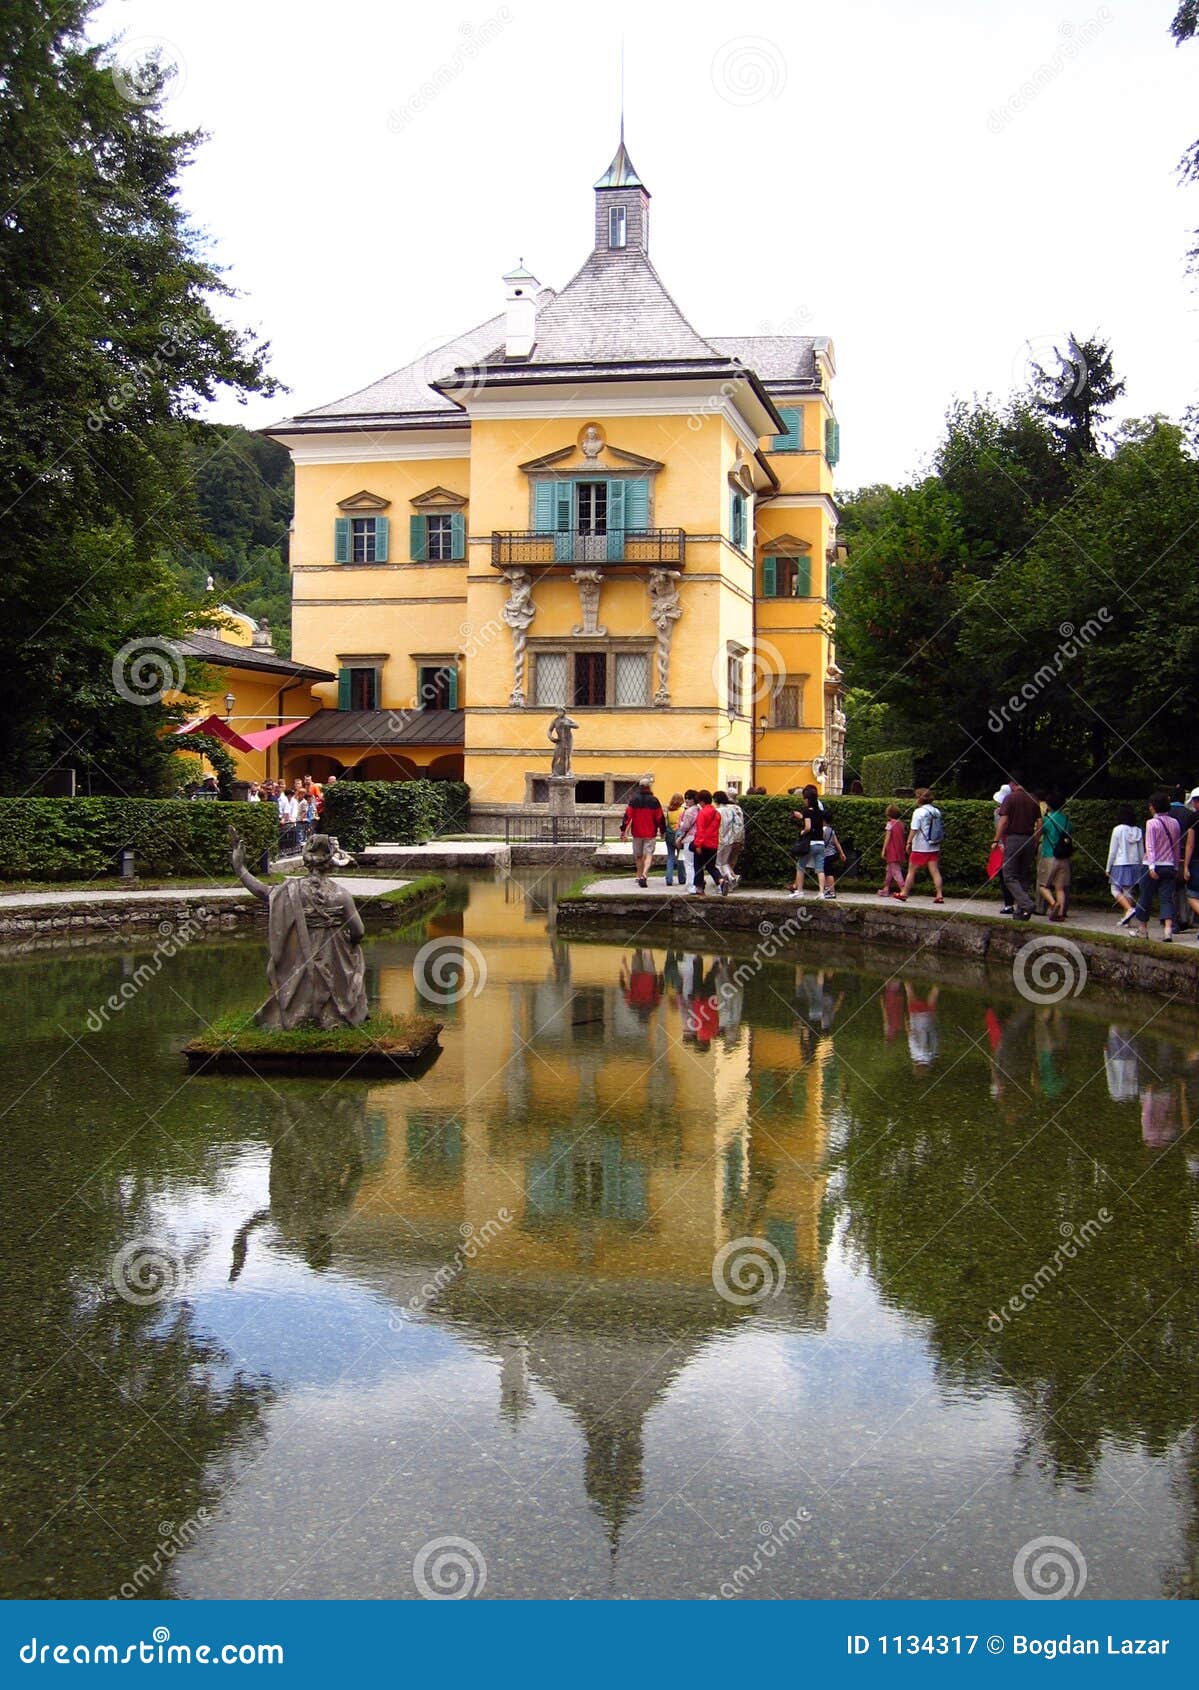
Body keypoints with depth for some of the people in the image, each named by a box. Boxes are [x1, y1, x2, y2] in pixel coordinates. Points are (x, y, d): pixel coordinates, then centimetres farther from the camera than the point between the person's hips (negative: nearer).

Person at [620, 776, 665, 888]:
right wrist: (662, 830, 12)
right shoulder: (654, 801, -6)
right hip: (650, 833, -2)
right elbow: (660, 817, -1)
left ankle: (640, 876, 27)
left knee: (638, 855, 16)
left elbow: (627, 816, -6)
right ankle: (644, 875, -23)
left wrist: (624, 831, -3)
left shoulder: (633, 800, -3)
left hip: (637, 833, 2)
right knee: (648, 854, -2)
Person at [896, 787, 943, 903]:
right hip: (934, 847, 6)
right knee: (935, 871, 3)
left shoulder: (919, 812, -12)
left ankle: (904, 893, 14)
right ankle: (939, 895, -3)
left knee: (911, 871, 6)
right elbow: (941, 828, 14)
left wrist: (909, 842, -13)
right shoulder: (937, 812, 8)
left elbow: (914, 829, -18)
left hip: (920, 848, -6)